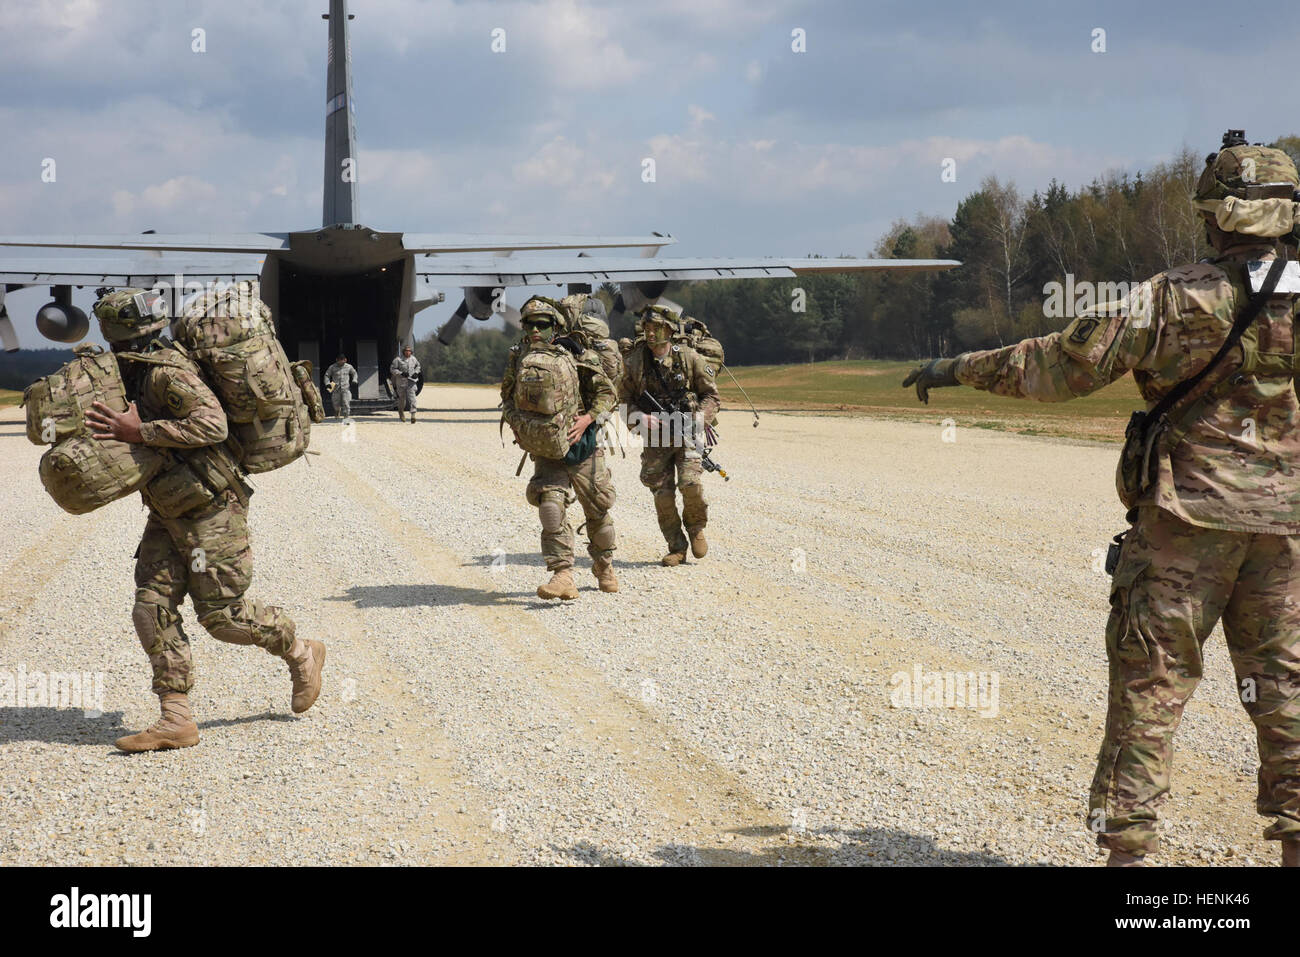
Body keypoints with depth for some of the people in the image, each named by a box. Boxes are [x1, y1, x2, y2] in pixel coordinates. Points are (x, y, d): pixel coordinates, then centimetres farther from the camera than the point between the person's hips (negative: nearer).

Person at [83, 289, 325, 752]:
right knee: (152, 608, -1)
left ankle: (301, 654, 20)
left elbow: (211, 423, -33)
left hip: (211, 511, -9)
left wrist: (138, 432, -31)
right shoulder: (138, 373, 10)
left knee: (221, 615, -4)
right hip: (169, 515, 9)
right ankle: (175, 719, -1)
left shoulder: (167, 372, -20)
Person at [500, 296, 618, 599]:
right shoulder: (518, 360, 1)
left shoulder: (578, 357, -7)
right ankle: (563, 576, -22)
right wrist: (515, 423, -3)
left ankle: (604, 565, 34)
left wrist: (587, 419, -19)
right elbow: (508, 398, 16)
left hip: (582, 446, -1)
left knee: (597, 509, 11)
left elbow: (606, 394, -3)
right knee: (551, 506, -18)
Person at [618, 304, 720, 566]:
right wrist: (640, 417, -10)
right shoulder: (634, 361, 0)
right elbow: (625, 399, 9)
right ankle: (676, 548, 13)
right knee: (662, 493, -1)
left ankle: (696, 526, 12)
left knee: (691, 482, -18)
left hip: (685, 434, -2)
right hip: (654, 436, 2)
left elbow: (711, 395, 5)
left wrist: (699, 418, -12)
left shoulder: (689, 358, -3)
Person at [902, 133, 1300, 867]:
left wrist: (960, 369, 1)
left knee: (1152, 679, 3)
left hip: (1191, 514, -3)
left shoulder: (1175, 300, -8)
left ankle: (1129, 842, 3)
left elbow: (1065, 365, -8)